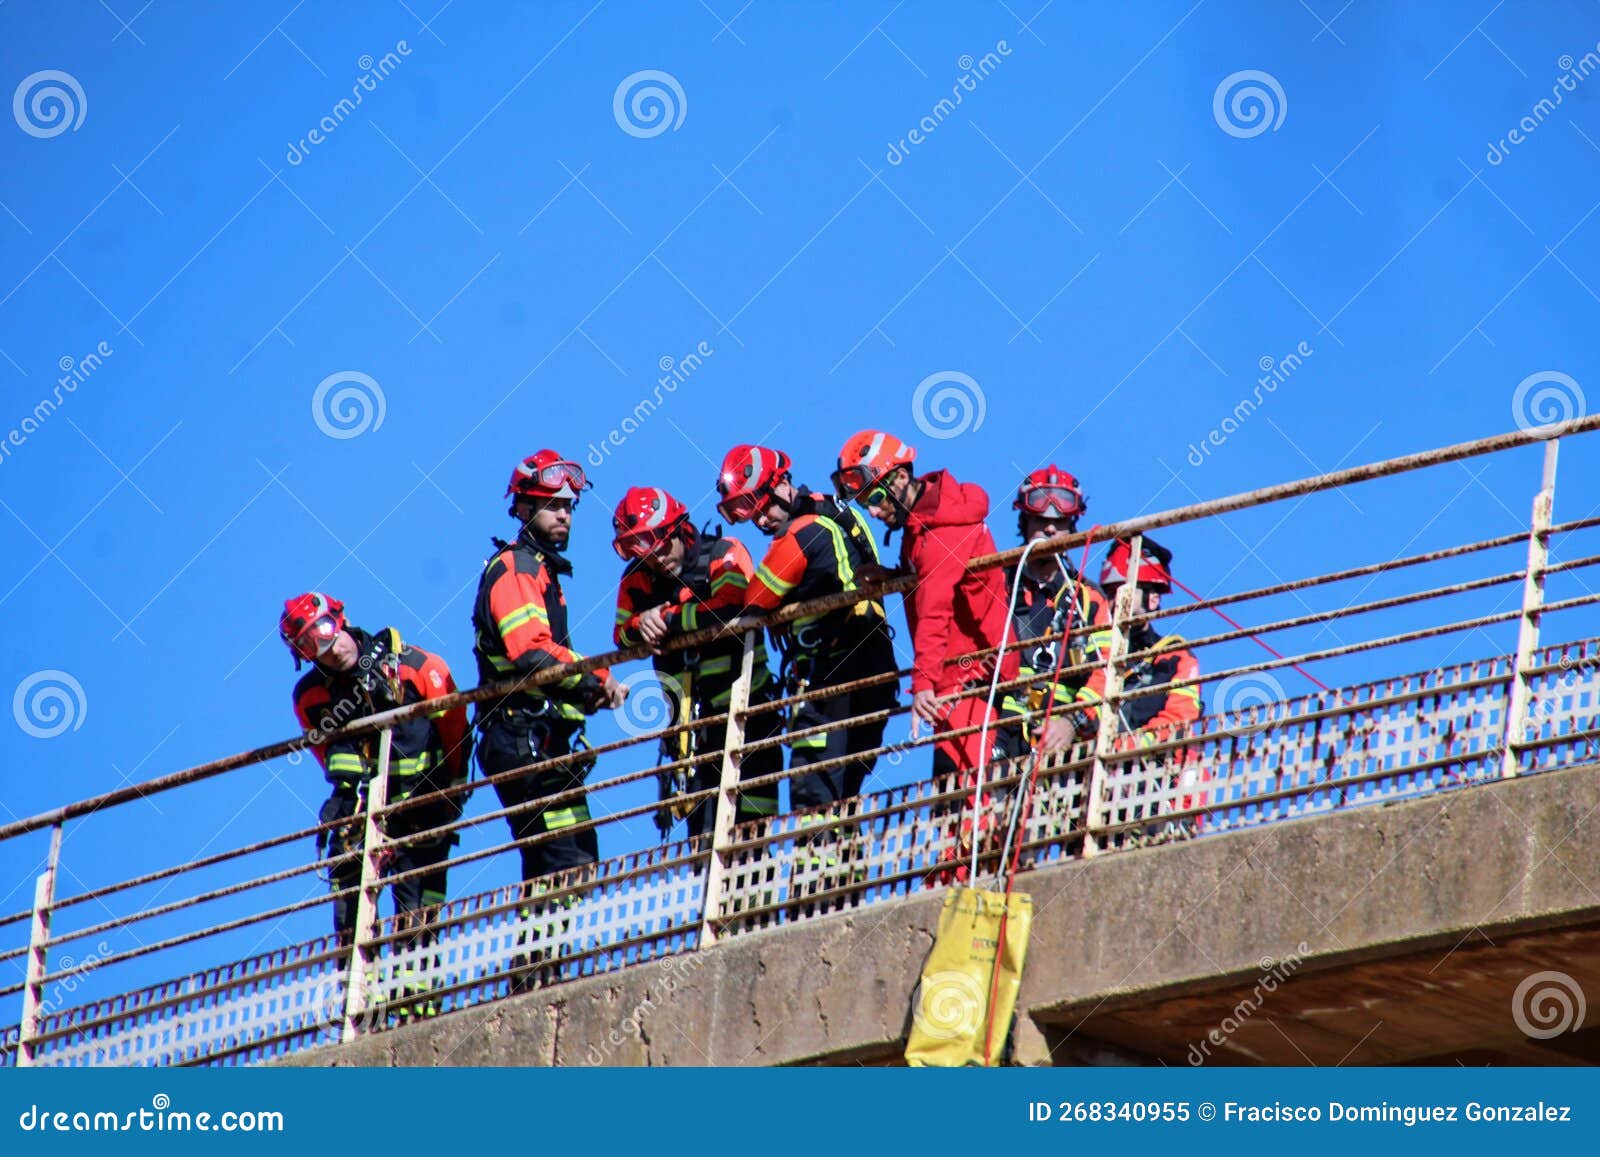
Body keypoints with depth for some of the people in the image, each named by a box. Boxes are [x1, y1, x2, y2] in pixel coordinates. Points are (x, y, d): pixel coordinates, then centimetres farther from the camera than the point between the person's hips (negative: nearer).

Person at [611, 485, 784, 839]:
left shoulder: (724, 555, -8)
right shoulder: (636, 580, 7)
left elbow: (732, 607, -25)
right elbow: (622, 635, 10)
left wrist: (667, 618, -16)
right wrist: (641, 625, -14)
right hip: (690, 720, 5)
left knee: (750, 822, -10)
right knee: (701, 820, 4)